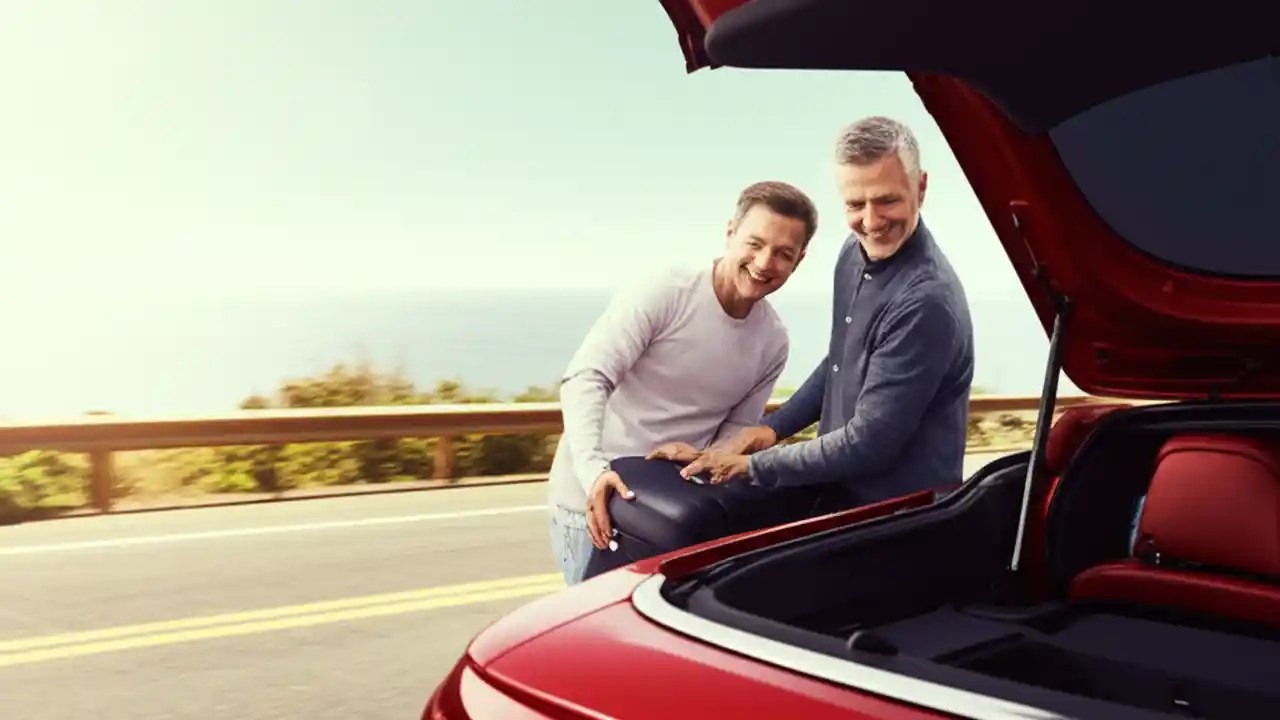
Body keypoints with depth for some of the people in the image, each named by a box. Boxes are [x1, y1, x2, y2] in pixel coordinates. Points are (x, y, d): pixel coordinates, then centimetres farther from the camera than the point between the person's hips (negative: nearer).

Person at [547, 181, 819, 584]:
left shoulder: (773, 343, 2)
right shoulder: (664, 293, -15)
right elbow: (586, 380, -22)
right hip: (594, 499, -5)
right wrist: (593, 469, -36)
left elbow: (737, 428, 9)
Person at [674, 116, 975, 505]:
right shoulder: (856, 252, 2)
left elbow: (868, 444, -24)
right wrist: (774, 426, 7)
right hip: (842, 497, 8)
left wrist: (754, 465, -16)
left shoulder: (926, 301, -26)